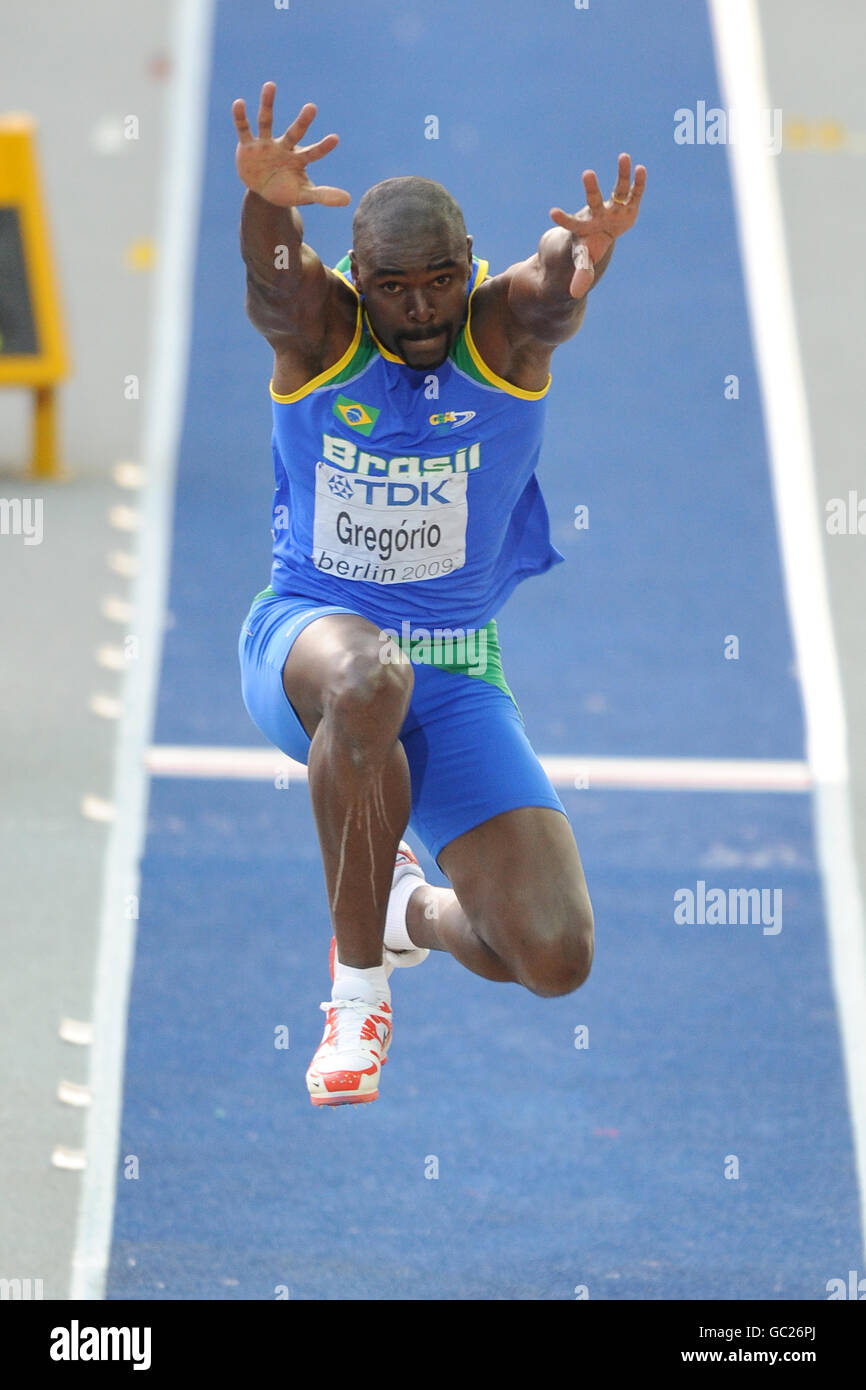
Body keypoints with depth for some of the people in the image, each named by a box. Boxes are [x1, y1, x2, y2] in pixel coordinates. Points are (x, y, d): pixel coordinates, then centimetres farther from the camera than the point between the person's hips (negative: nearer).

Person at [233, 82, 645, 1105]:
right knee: (367, 677, -42)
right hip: (306, 636, -2)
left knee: (554, 960, -11)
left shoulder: (504, 328, -10)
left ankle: (408, 912, 27)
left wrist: (586, 253, -60)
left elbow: (551, 286, -34)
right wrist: (266, 199, -59)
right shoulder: (317, 326, -11)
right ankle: (357, 988, -22)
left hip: (457, 678, 2)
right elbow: (271, 271, -34)